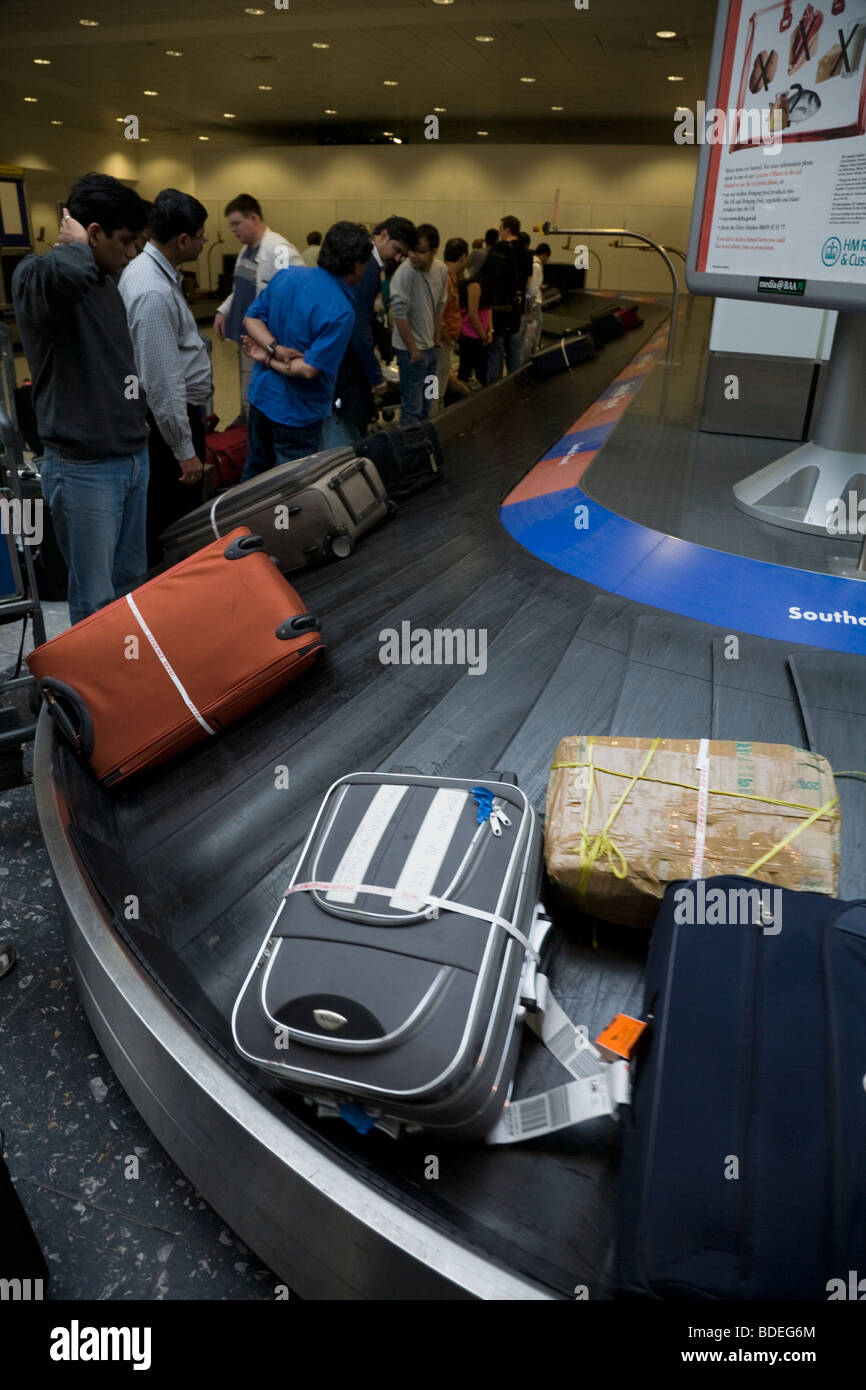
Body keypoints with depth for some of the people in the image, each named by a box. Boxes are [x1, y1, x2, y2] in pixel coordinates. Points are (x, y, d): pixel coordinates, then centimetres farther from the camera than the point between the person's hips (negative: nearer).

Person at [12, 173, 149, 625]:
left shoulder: (105, 280, 13)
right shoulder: (35, 275, -14)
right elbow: (67, 274, -40)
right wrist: (75, 243, -19)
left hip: (133, 457, 8)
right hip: (84, 468, -8)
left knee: (131, 579, 18)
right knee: (95, 600, -2)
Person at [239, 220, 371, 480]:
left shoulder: (286, 275, -4)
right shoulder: (341, 312, -24)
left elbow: (251, 318, 3)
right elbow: (310, 369, -24)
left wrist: (277, 349, -12)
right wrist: (268, 360, -10)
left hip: (260, 396, 7)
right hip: (296, 414, -7)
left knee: (254, 468, 26)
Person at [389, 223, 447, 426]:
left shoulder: (441, 270, 0)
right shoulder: (406, 272, -21)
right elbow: (399, 314, -20)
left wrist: (436, 338, 14)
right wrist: (413, 350, -14)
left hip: (431, 348, 7)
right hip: (411, 350, -7)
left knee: (426, 404, 18)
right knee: (412, 408, -6)